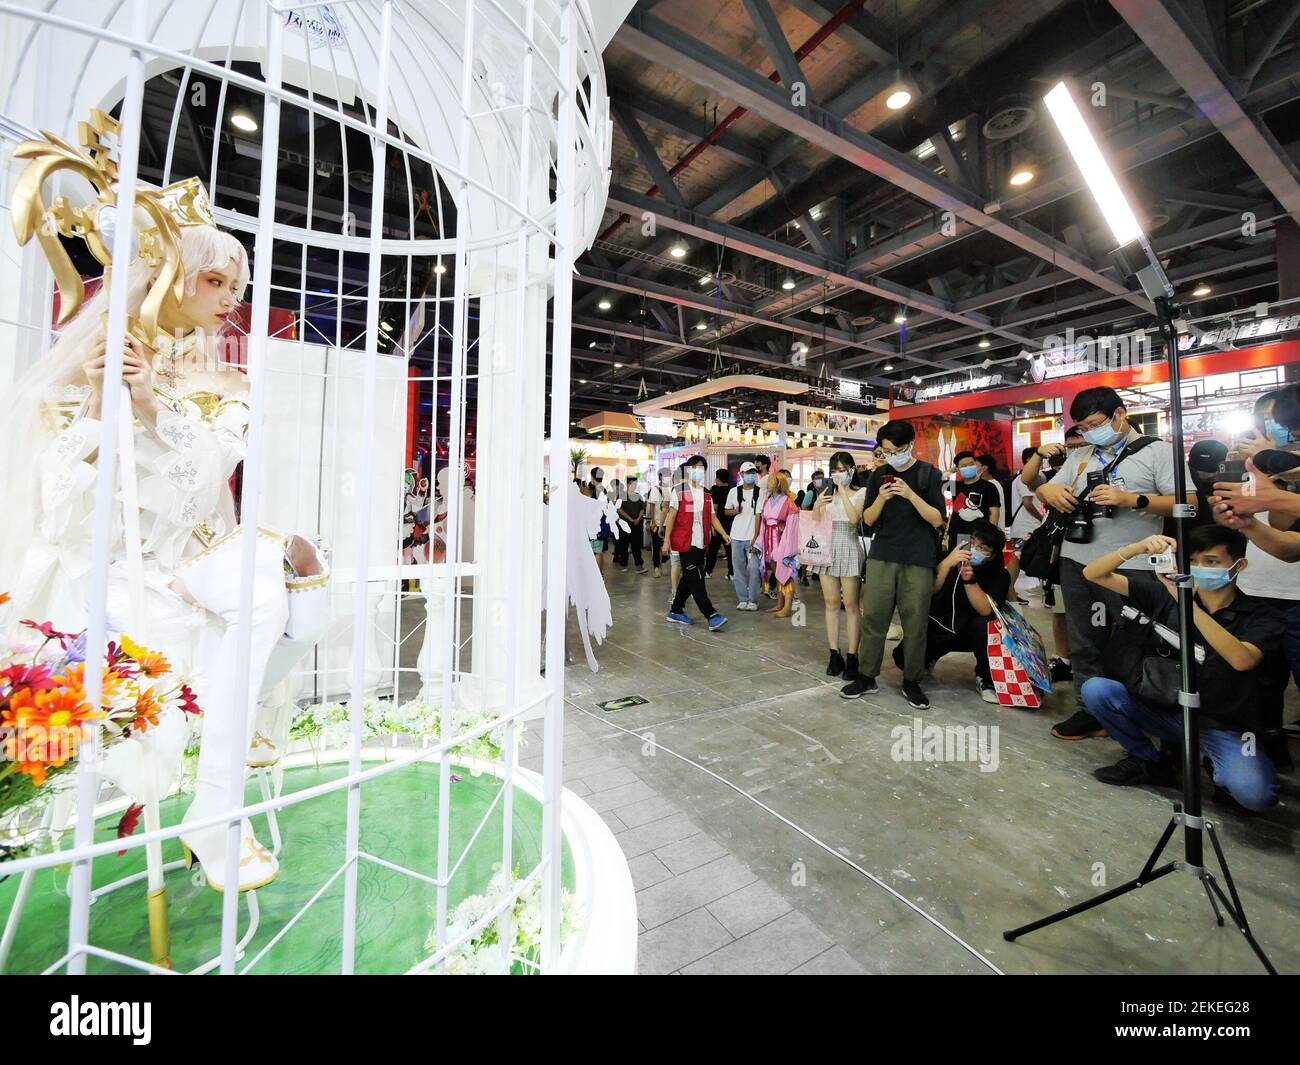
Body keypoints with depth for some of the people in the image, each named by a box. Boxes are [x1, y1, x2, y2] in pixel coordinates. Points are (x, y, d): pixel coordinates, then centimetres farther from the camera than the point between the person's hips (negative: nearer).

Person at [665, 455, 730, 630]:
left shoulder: (707, 495, 15)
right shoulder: (680, 491, -1)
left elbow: (712, 517, 12)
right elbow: (672, 516, -4)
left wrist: (724, 534, -3)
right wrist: (667, 541, -8)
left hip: (701, 543, 6)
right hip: (685, 542, -6)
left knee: (689, 578, 12)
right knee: (696, 579, -8)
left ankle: (676, 611, 24)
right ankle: (712, 616, -10)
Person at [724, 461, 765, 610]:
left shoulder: (760, 492, -2)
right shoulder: (734, 491, 7)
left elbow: (758, 515, -7)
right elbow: (726, 511, 18)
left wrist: (755, 537, -14)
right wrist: (735, 511, -6)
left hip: (752, 537, -3)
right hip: (737, 536, 3)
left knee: (754, 568, -6)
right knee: (738, 568, 6)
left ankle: (753, 600, 7)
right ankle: (742, 599, 16)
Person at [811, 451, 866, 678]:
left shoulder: (860, 493, 2)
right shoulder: (826, 494, 13)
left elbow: (854, 518, -15)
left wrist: (843, 491, -12)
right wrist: (816, 506, -7)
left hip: (849, 548, -4)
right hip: (827, 548, 4)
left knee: (850, 605, -3)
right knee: (831, 603, 6)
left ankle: (852, 657, 2)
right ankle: (834, 655, 13)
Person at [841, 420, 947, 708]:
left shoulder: (929, 474, 2)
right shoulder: (879, 475, 8)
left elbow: (938, 519, -5)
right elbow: (868, 520, 6)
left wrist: (911, 495, -18)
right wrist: (881, 499, -13)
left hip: (918, 560, -2)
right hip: (882, 556, 2)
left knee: (915, 622, 2)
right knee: (873, 617, 1)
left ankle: (911, 681, 17)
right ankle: (866, 677, 12)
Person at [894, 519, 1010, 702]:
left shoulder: (999, 574, -10)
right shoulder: (950, 555, -11)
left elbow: (985, 610, -25)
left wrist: (969, 580, -37)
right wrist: (947, 564, -35)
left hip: (969, 631, -1)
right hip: (937, 626, 1)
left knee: (982, 625, -36)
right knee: (902, 658, -19)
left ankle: (985, 679, -9)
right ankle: (930, 658, 20)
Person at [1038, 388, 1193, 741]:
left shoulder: (1158, 451, 1)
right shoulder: (1079, 456, 16)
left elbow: (1188, 502, -8)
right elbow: (1044, 488, 17)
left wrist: (1132, 499, -21)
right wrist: (1050, 490, -6)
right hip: (1077, 562, 5)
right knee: (1084, 643, 12)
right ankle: (1090, 712, 23)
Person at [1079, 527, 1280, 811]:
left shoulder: (1259, 616, -8)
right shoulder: (1164, 595, -3)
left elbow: (1241, 660, -31)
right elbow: (1093, 574, -9)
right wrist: (1138, 548, -25)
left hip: (1223, 727, -2)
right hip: (1161, 710, 3)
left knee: (1254, 794, -30)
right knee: (1095, 689, -22)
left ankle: (1218, 767, 9)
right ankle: (1149, 762, 3)